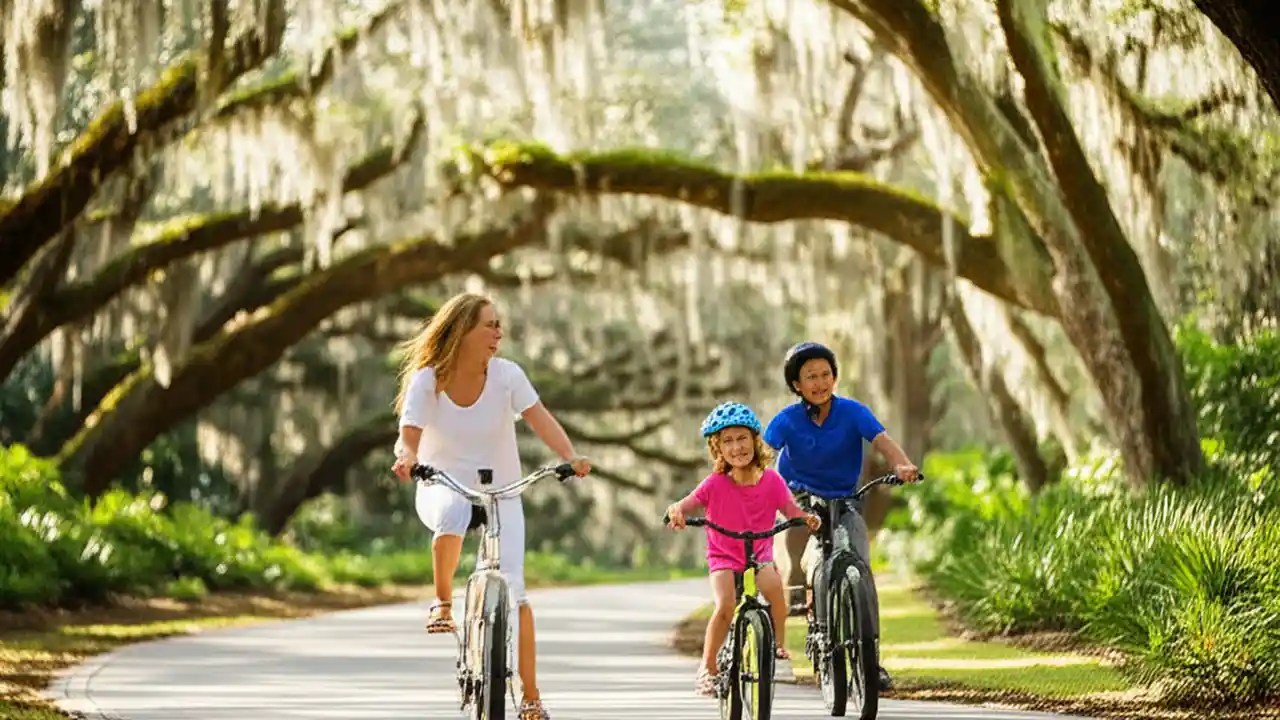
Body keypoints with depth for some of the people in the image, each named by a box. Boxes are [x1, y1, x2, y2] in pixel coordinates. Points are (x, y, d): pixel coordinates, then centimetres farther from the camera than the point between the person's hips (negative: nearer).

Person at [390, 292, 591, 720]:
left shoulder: (507, 375, -10)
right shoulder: (427, 380, -13)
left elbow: (539, 419, -18)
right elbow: (408, 436, -21)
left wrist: (570, 457, -37)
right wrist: (406, 457, -45)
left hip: (501, 492, 1)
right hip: (443, 487, -1)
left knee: (512, 590, -12)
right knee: (452, 517, -40)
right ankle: (443, 602, -14)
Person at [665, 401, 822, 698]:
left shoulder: (771, 480, -4)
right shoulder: (715, 484, -10)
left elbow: (791, 510, -7)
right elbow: (685, 504, -16)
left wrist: (808, 517, -29)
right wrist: (675, 511, -40)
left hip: (759, 556, 1)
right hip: (724, 558, -1)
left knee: (774, 584, -31)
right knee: (726, 604, -27)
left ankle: (779, 642, -6)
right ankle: (708, 667, -12)